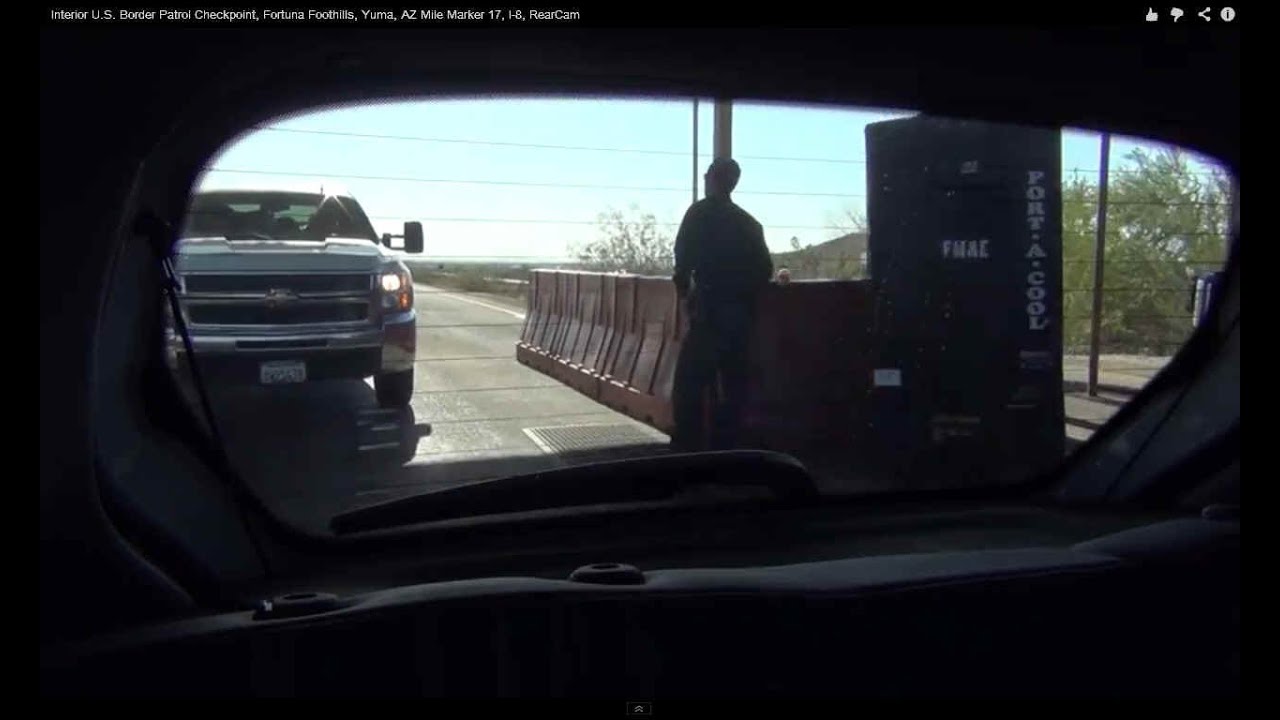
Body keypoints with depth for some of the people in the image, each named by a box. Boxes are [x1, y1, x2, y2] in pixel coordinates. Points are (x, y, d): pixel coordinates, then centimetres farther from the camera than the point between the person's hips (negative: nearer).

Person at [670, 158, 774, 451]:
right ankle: (724, 447, 12)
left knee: (689, 384, -5)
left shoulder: (700, 212, -2)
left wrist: (683, 291, 4)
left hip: (710, 310, -6)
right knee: (733, 383, 10)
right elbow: (765, 269, 11)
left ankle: (688, 448, -9)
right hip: (741, 312, 6)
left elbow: (684, 257, -11)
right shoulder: (748, 222, 15)